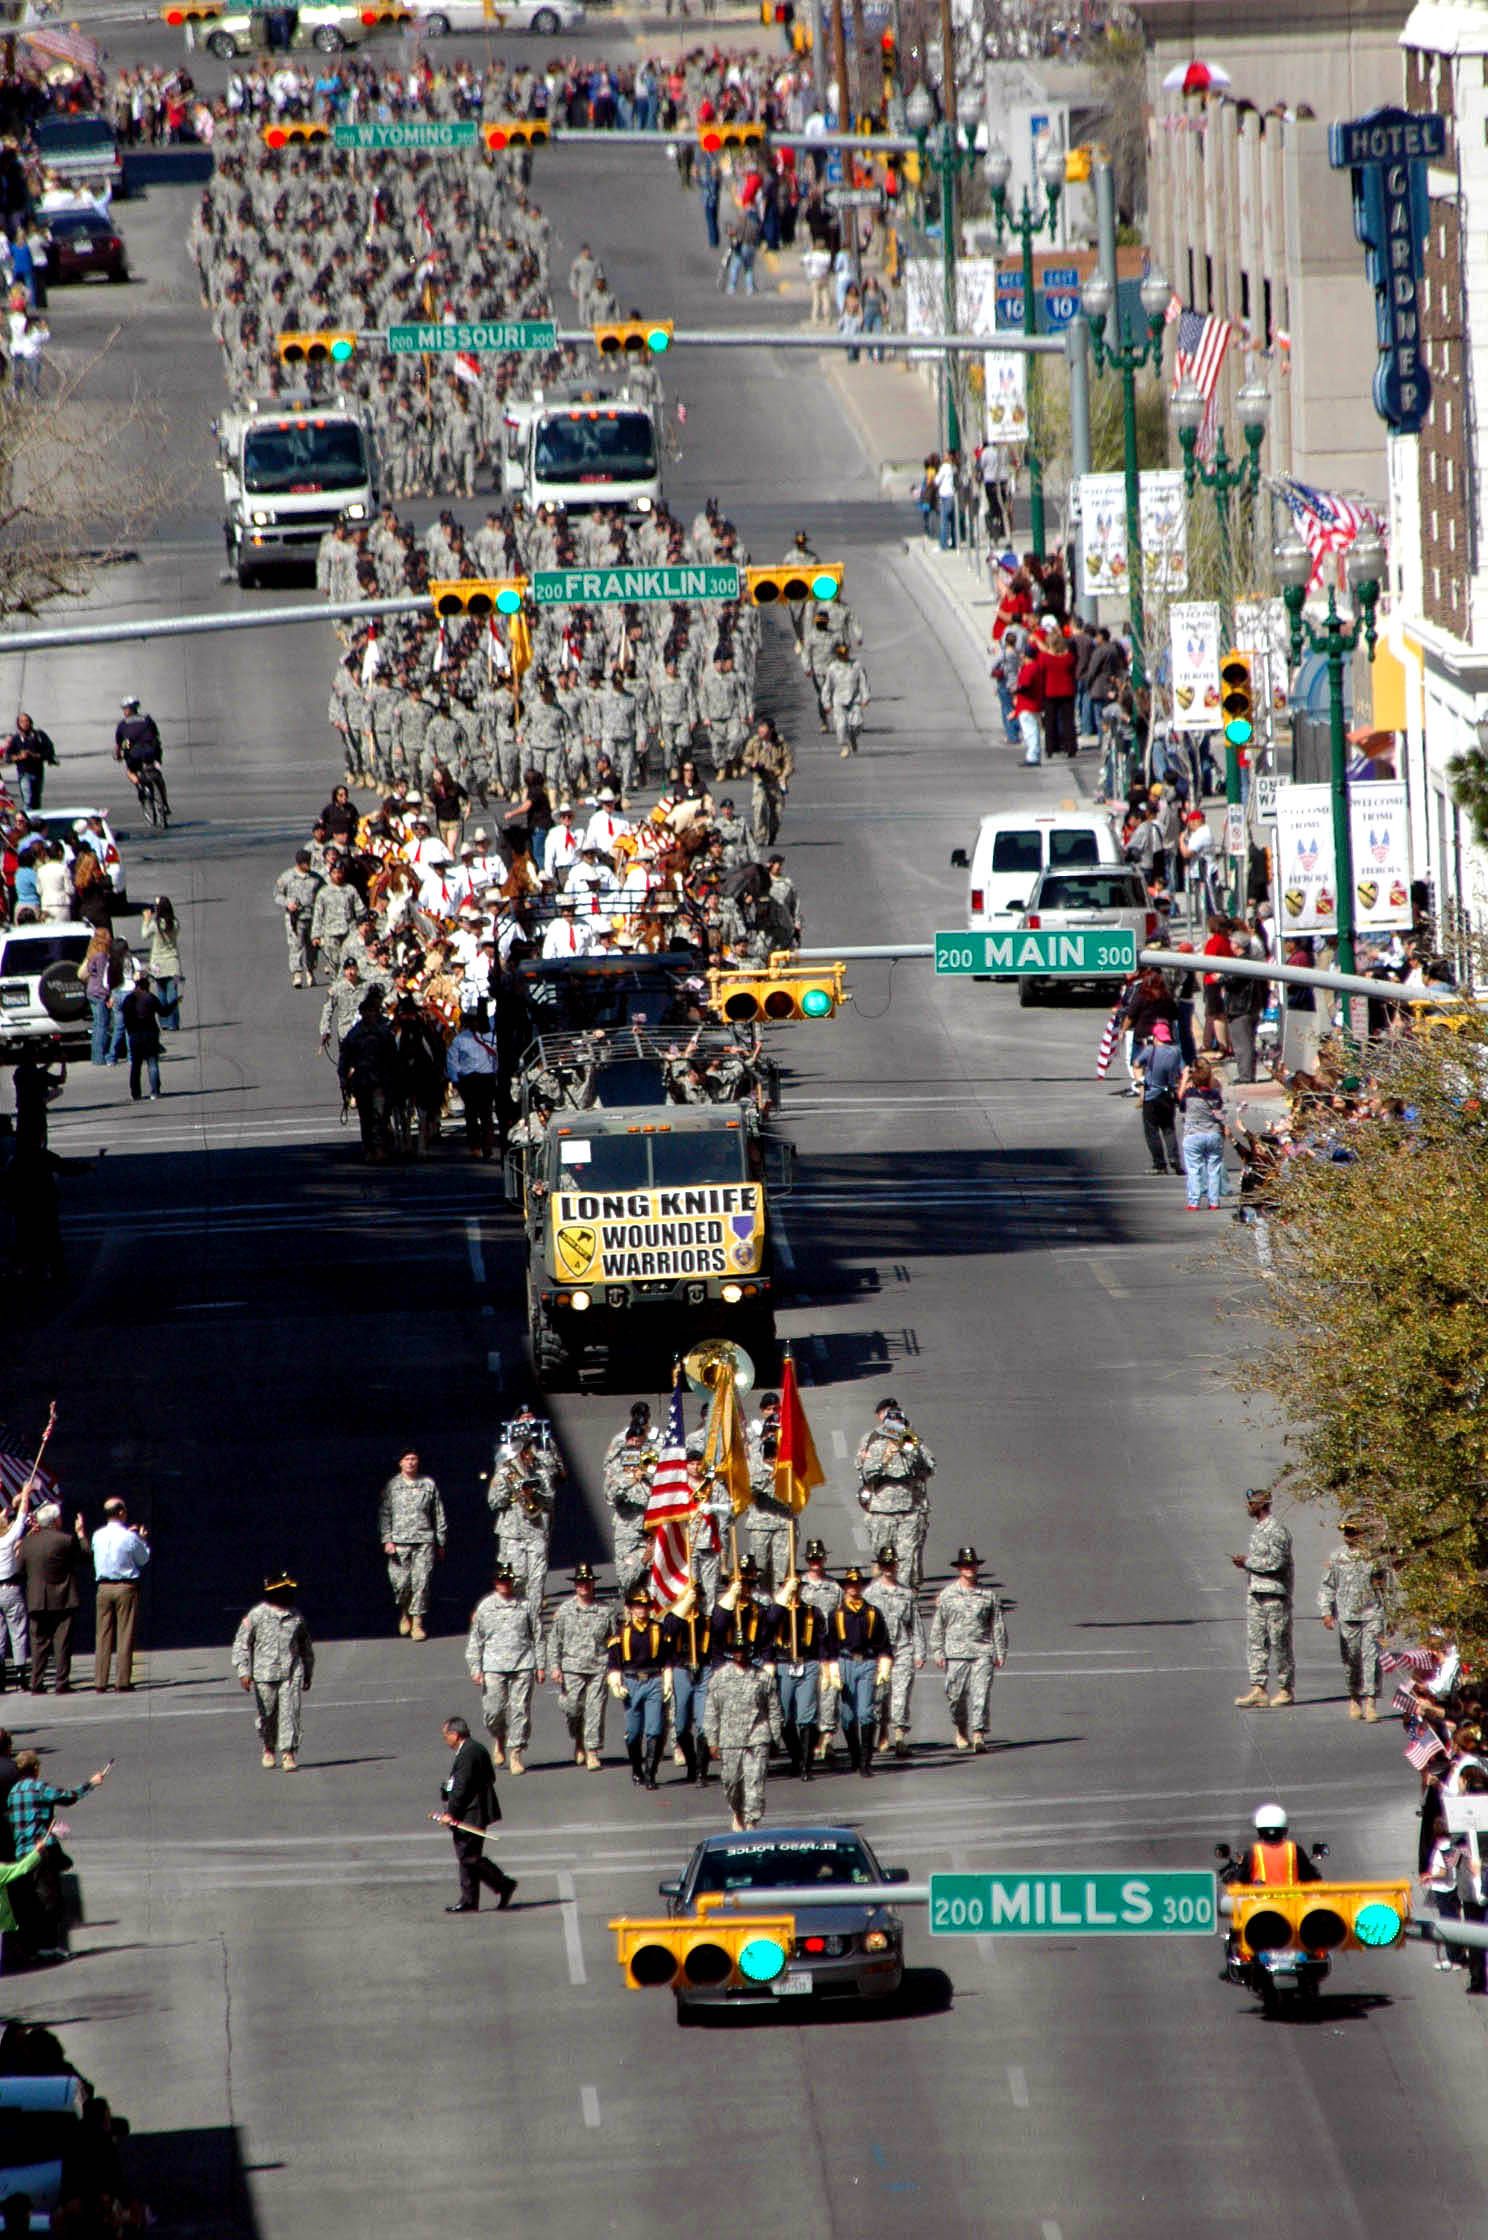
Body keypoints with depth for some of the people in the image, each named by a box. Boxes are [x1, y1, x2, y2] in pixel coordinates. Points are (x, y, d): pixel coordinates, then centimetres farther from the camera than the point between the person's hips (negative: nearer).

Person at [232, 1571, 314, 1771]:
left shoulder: (295, 1616, 9)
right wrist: (243, 1671, -10)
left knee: (289, 1713, -10)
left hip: (291, 1674, 2)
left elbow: (306, 1647, 20)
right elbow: (241, 1644, -1)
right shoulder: (256, 1615, -2)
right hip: (264, 1675, -2)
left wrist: (308, 1674, 23)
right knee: (266, 1715, 7)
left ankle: (289, 1753, -10)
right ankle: (268, 1749, 30)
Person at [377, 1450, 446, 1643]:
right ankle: (404, 1613, 24)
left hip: (424, 1540, 0)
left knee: (421, 1582, -6)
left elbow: (438, 1515, 12)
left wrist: (440, 1543, 11)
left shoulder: (429, 1484, 7)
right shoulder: (392, 1486, 5)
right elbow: (384, 1515, 5)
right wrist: (387, 1540, -5)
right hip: (399, 1540, 0)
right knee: (401, 1582, -4)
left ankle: (417, 1622, 0)